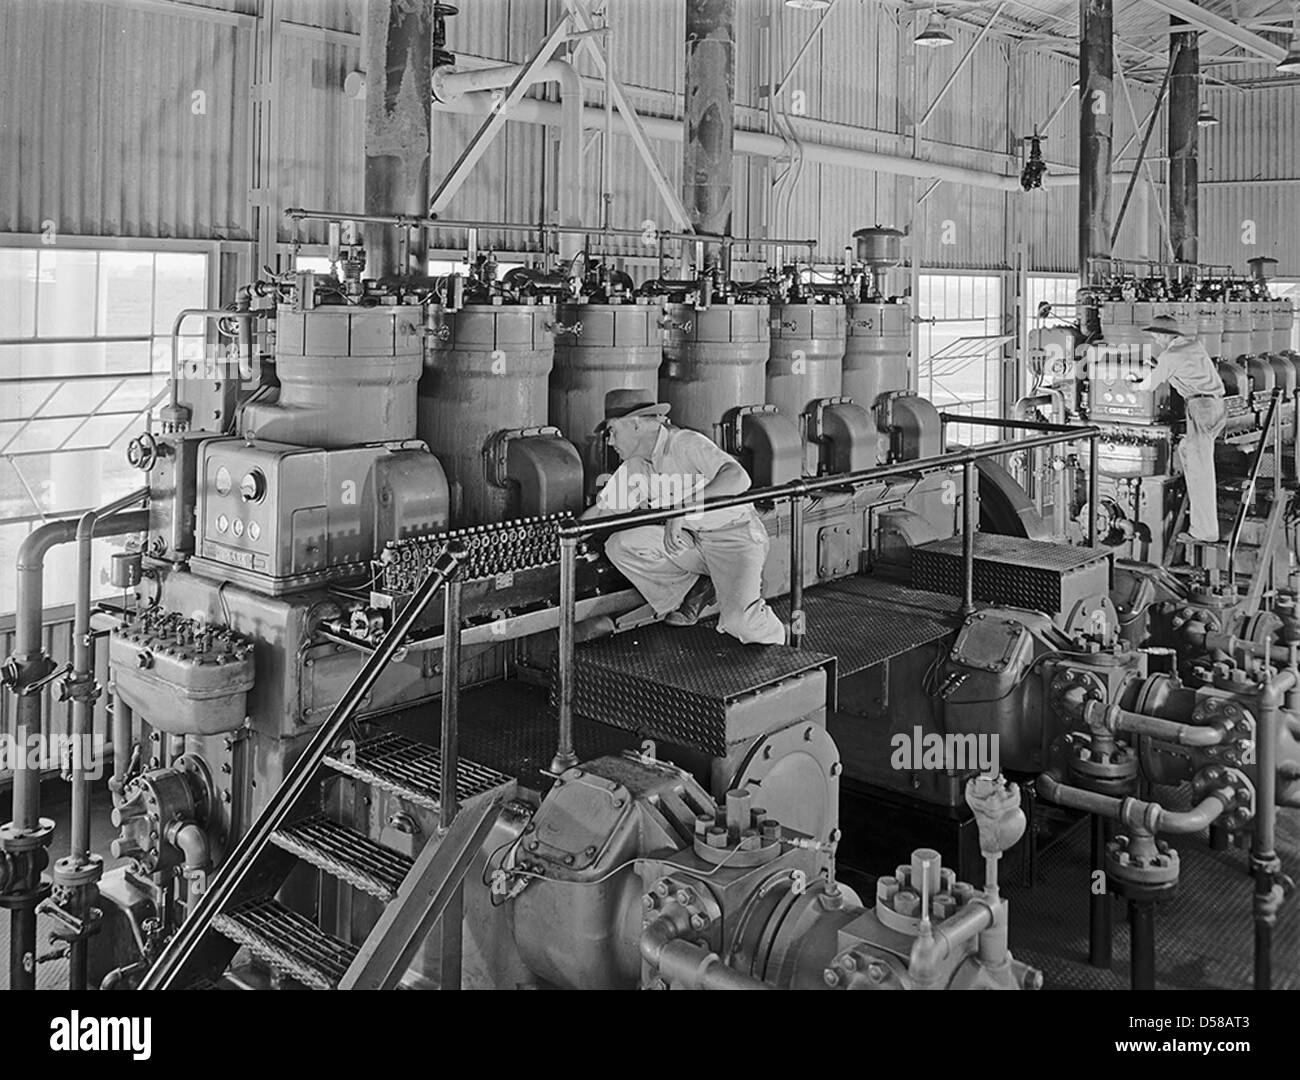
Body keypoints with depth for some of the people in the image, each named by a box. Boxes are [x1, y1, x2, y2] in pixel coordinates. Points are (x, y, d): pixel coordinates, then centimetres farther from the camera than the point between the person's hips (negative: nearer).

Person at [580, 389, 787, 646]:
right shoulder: (636, 466, 4)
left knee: (738, 621, -29)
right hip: (692, 539, 7)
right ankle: (696, 590, 4)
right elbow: (601, 510, 14)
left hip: (735, 534, -7)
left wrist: (683, 509, -41)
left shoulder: (686, 443, -19)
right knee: (620, 545, -11)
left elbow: (738, 478, -35)